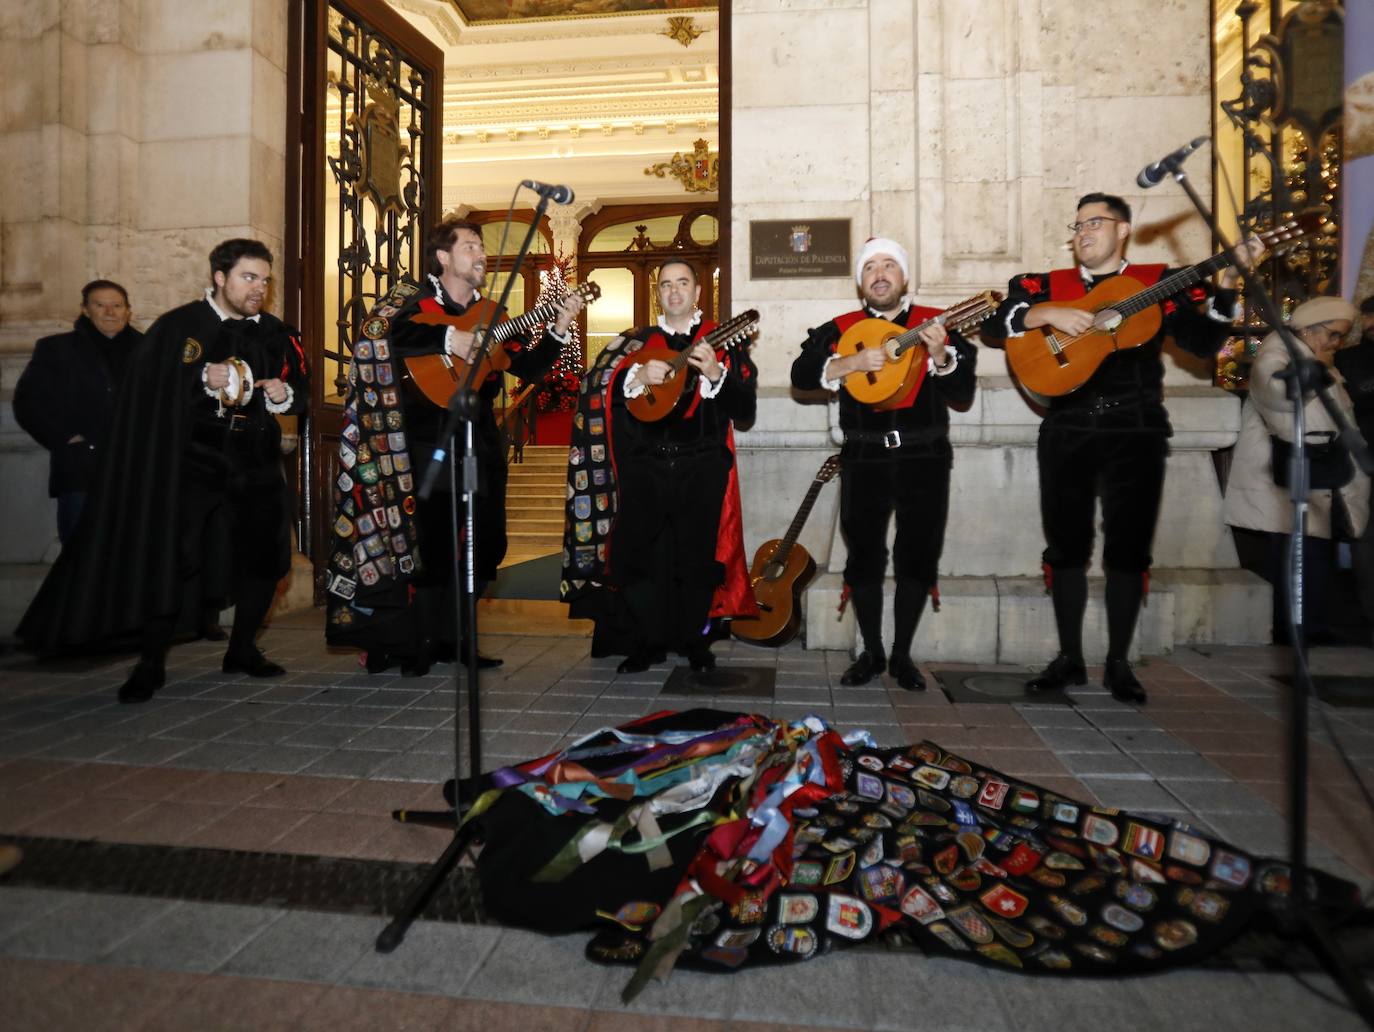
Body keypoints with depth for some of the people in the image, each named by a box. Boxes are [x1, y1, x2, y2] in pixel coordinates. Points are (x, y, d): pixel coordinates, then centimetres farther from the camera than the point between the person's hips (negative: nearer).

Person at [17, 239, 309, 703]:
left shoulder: (275, 333, 7)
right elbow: (147, 392, -9)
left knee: (267, 555, 4)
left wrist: (284, 394, -11)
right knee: (172, 556, -8)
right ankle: (151, 664, 8)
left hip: (256, 461, 4)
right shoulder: (178, 327, -5)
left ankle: (241, 651, 22)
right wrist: (204, 379, -22)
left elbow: (300, 390, 11)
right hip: (193, 460, -4)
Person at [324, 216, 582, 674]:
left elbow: (528, 366, 11)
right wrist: (448, 337, -27)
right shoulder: (414, 298, -1)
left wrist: (558, 329, -1)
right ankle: (407, 645, 8)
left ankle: (451, 640, 22)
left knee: (475, 544, 9)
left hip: (478, 439, 6)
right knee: (429, 542, -6)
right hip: (427, 442, -6)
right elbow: (379, 331, -23)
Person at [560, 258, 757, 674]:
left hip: (701, 468, -2)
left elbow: (745, 410, -2)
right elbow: (597, 389, 2)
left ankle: (696, 643, 19)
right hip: (646, 466, 2)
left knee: (697, 557, 2)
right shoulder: (637, 341, 14)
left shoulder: (722, 342, 7)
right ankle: (647, 642, 16)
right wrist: (638, 377, -15)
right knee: (641, 554, 2)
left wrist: (715, 375, -19)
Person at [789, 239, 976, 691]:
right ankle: (871, 653, 19)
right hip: (864, 459, 0)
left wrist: (939, 355, -19)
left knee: (918, 557, 3)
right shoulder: (840, 329, 6)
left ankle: (902, 655, 19)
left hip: (925, 458, 0)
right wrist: (854, 361, -21)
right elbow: (801, 374, -8)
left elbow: (962, 394, -1)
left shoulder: (938, 323, 5)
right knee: (864, 556, 3)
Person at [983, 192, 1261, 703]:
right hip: (1066, 431, 1)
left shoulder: (1160, 282, 8)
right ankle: (1069, 658, 17)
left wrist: (1227, 283, -13)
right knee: (1066, 545, 4)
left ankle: (1119, 663, 15)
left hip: (1135, 431, -1)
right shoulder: (1046, 285, 12)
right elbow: (993, 323, -1)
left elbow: (1203, 340, -1)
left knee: (1128, 547, 2)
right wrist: (1049, 314, -13)